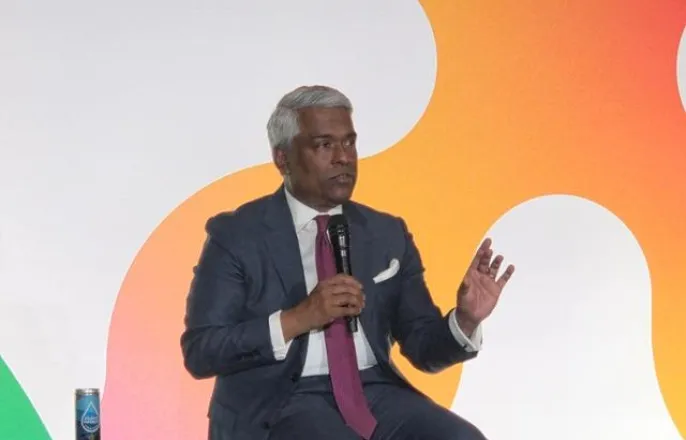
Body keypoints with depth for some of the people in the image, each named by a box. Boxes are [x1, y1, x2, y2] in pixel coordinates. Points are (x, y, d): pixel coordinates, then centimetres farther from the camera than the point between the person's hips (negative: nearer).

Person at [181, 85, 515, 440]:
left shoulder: (388, 234, 13)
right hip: (280, 402, -4)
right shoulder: (236, 235, 1)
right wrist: (298, 319, -17)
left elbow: (425, 348, 12)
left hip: (375, 393, 5)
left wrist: (465, 320, -10)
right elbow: (200, 353, -6)